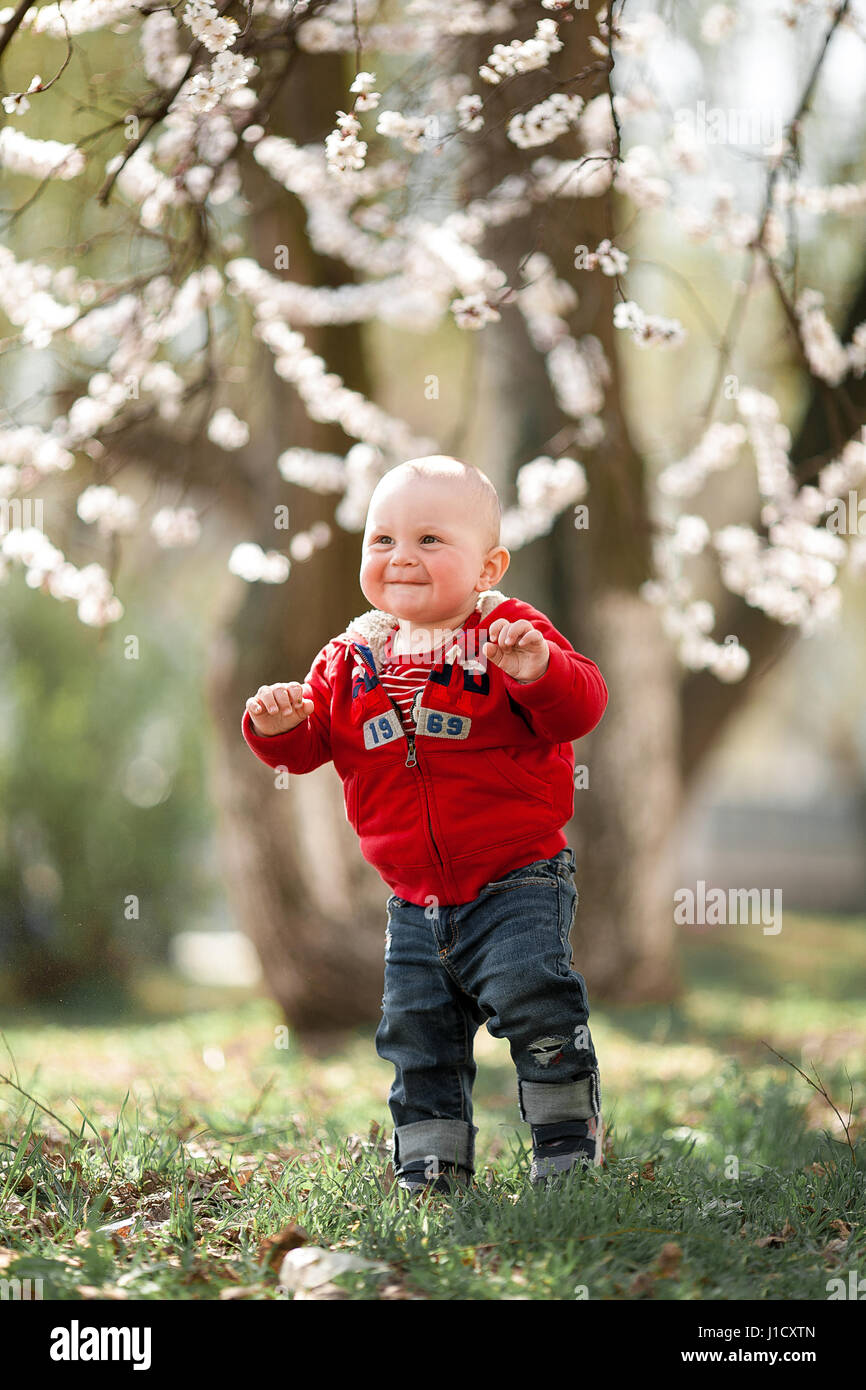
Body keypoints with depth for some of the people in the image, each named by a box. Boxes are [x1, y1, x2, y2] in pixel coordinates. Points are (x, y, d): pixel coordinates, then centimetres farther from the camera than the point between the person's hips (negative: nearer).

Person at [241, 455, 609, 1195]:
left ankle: (569, 1148, -2)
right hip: (415, 902, 5)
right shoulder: (352, 660, 6)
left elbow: (580, 706, -19)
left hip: (515, 880, -5)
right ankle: (431, 1169, 25)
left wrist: (538, 671, -39)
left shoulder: (507, 636, -9)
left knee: (532, 996, -19)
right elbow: (312, 741, 9)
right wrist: (279, 725, -13)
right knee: (416, 1032, 11)